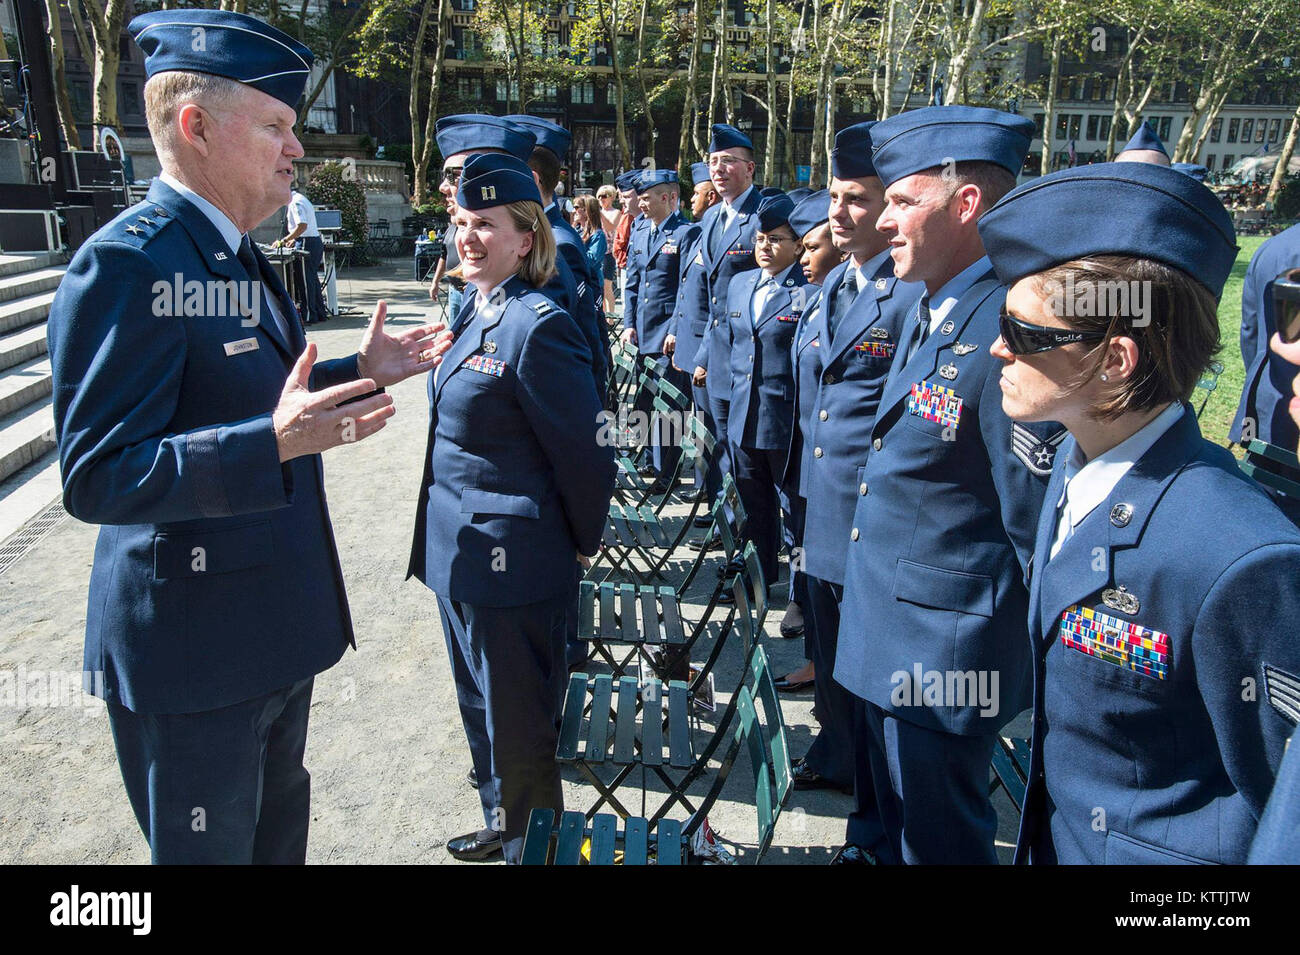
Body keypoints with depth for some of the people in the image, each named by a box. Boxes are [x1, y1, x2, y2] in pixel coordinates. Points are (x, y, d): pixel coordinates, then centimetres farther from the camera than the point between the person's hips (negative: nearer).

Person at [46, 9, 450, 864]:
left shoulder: (235, 254, 10)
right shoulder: (128, 264, -22)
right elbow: (97, 477, -27)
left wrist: (359, 373, 6)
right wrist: (273, 443, -39)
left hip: (275, 625, 9)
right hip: (194, 650, -9)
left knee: (279, 828, 27)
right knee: (212, 846, 12)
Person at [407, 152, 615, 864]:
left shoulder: (536, 326, -20)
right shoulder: (475, 313, 9)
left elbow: (585, 452, -17)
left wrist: (582, 545, -7)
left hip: (513, 559, -9)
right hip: (459, 551, 10)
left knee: (518, 723, 8)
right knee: (481, 706, 24)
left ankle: (533, 844, 30)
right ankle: (502, 825, 45)